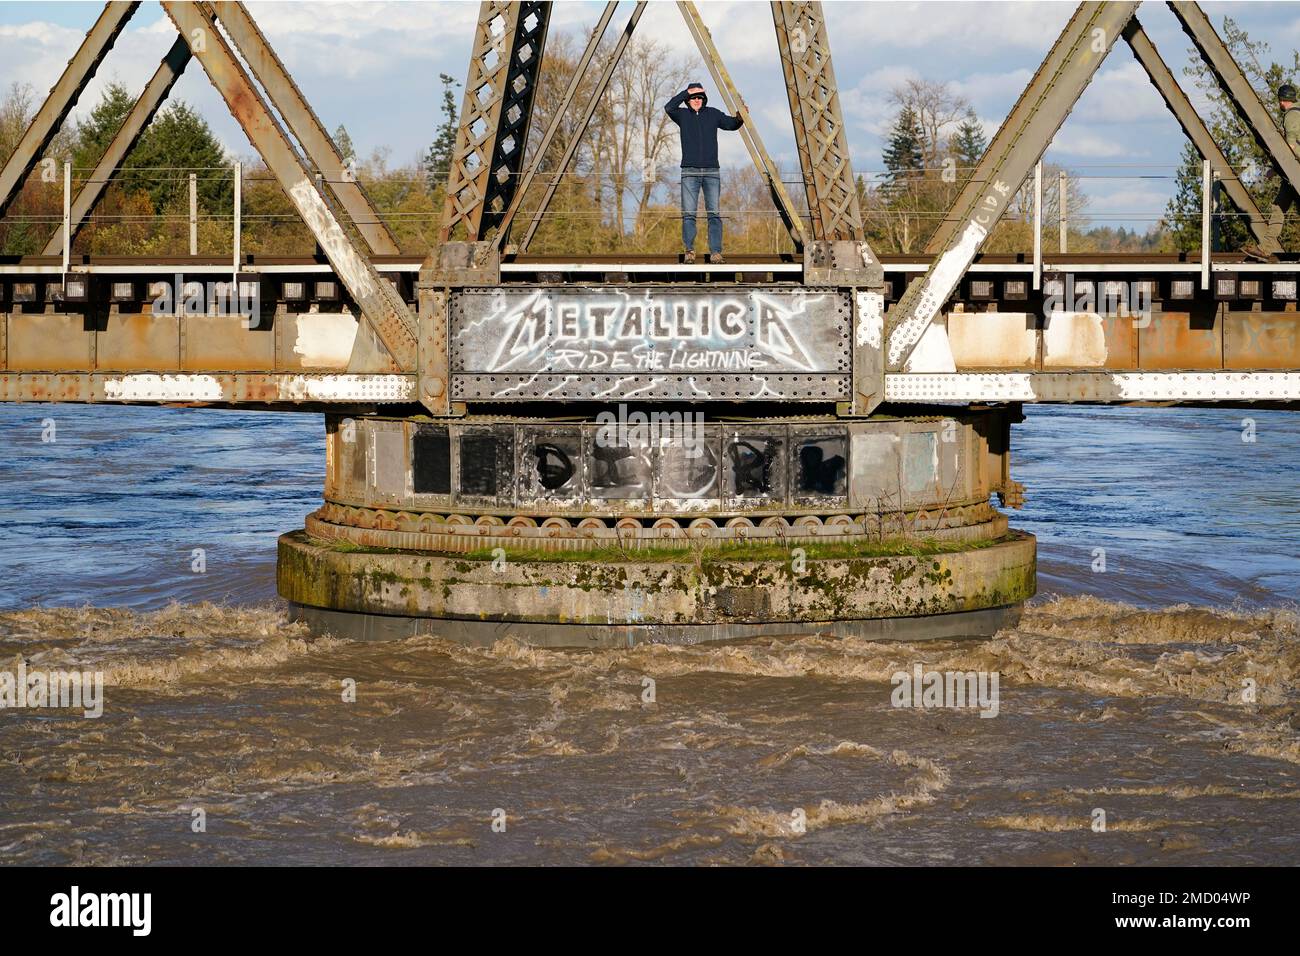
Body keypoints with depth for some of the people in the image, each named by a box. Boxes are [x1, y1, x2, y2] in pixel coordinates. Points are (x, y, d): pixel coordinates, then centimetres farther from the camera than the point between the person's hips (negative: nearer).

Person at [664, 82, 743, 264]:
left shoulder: (713, 114, 11)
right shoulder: (682, 115, 7)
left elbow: (731, 124, 6)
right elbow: (669, 108, -11)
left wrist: (739, 118, -16)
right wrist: (686, 92, -11)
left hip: (712, 171, 1)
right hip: (690, 172, -1)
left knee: (714, 213, -4)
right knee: (689, 214, -6)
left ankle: (716, 252, -6)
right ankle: (689, 251, -3)